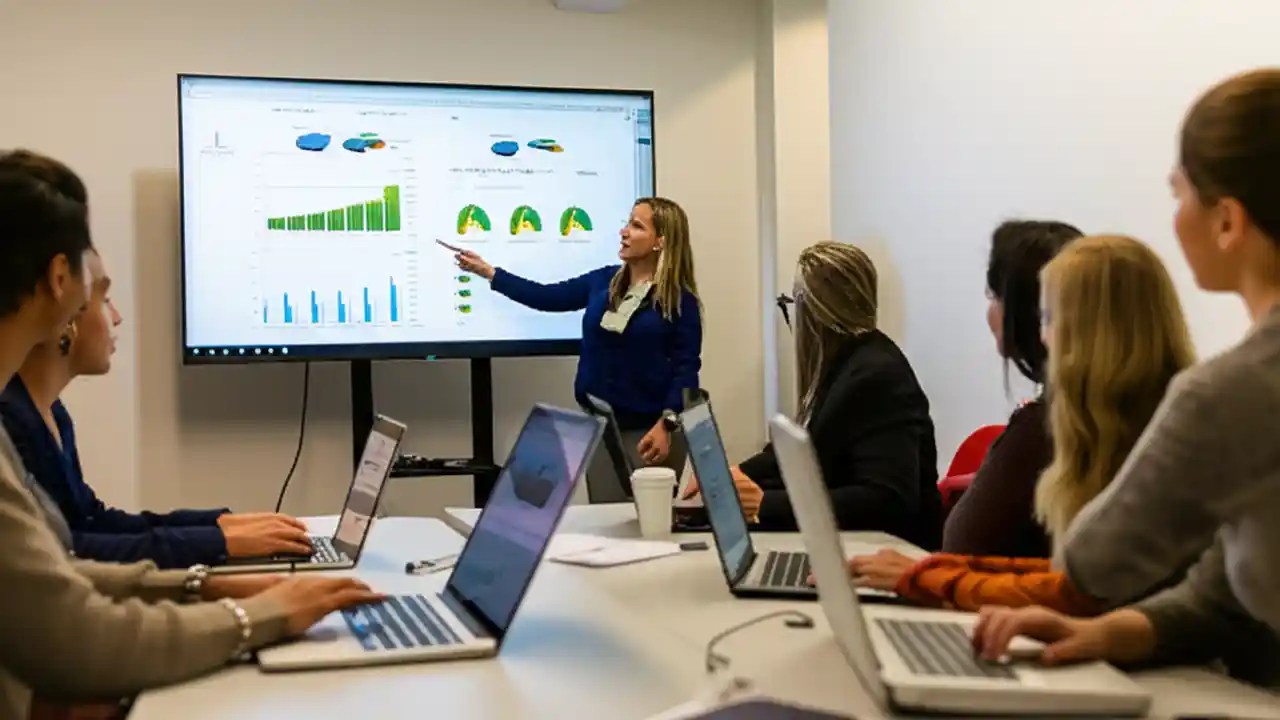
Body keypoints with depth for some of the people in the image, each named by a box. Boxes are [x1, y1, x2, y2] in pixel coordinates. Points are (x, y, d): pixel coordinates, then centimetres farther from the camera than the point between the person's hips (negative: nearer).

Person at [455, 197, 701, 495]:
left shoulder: (680, 301, -8)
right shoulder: (604, 281, 7)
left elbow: (686, 368, -12)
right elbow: (548, 297, 15)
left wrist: (667, 425, -22)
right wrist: (488, 272, 16)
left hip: (648, 429, -5)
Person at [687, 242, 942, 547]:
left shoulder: (876, 375, -22)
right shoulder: (842, 362, 7)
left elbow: (887, 500, -29)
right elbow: (808, 447, 20)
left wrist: (766, 503, -31)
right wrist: (738, 474, 4)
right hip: (852, 537, 8)